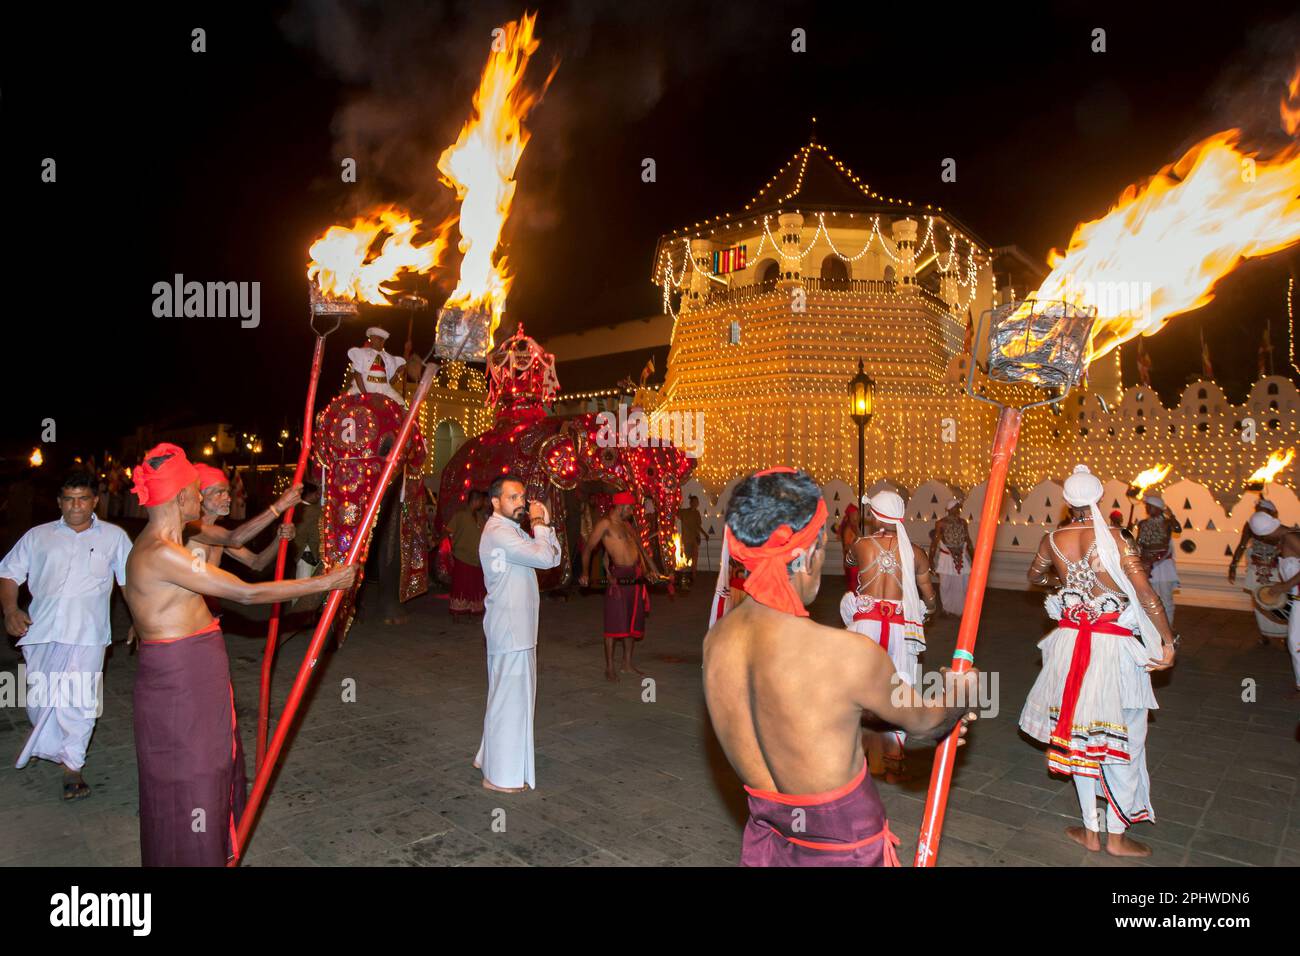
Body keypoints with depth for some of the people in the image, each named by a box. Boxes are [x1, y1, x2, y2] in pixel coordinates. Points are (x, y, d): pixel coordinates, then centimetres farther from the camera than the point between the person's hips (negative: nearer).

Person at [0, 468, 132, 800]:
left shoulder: (113, 537, 10)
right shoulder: (38, 536, 15)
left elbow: (131, 581, 11)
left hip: (86, 635, -2)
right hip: (41, 632, 2)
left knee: (79, 702, -6)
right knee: (41, 699, 9)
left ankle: (72, 765, 10)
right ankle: (43, 742, 39)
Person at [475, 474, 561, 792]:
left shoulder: (511, 530, 16)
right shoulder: (498, 532, -18)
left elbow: (553, 557, 11)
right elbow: (544, 558, -26)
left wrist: (543, 524, -1)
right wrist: (539, 523, -13)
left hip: (517, 626, 11)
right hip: (509, 628, -11)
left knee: (511, 695, 20)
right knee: (510, 698, -2)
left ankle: (491, 757, 34)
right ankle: (501, 775, 9)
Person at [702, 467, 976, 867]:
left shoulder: (716, 640, -9)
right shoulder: (846, 654, -30)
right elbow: (922, 720, -8)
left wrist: (929, 721, 14)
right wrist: (957, 703, 16)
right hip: (842, 848, -5)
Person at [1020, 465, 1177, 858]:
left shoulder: (1053, 539, -2)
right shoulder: (1115, 538, -13)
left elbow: (1035, 576, 18)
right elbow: (1147, 595, -17)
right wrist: (1169, 642, -8)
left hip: (1070, 644, 3)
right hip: (1114, 646, -3)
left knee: (1078, 735, 14)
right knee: (1121, 740, 11)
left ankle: (1090, 831, 24)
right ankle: (1116, 836, 20)